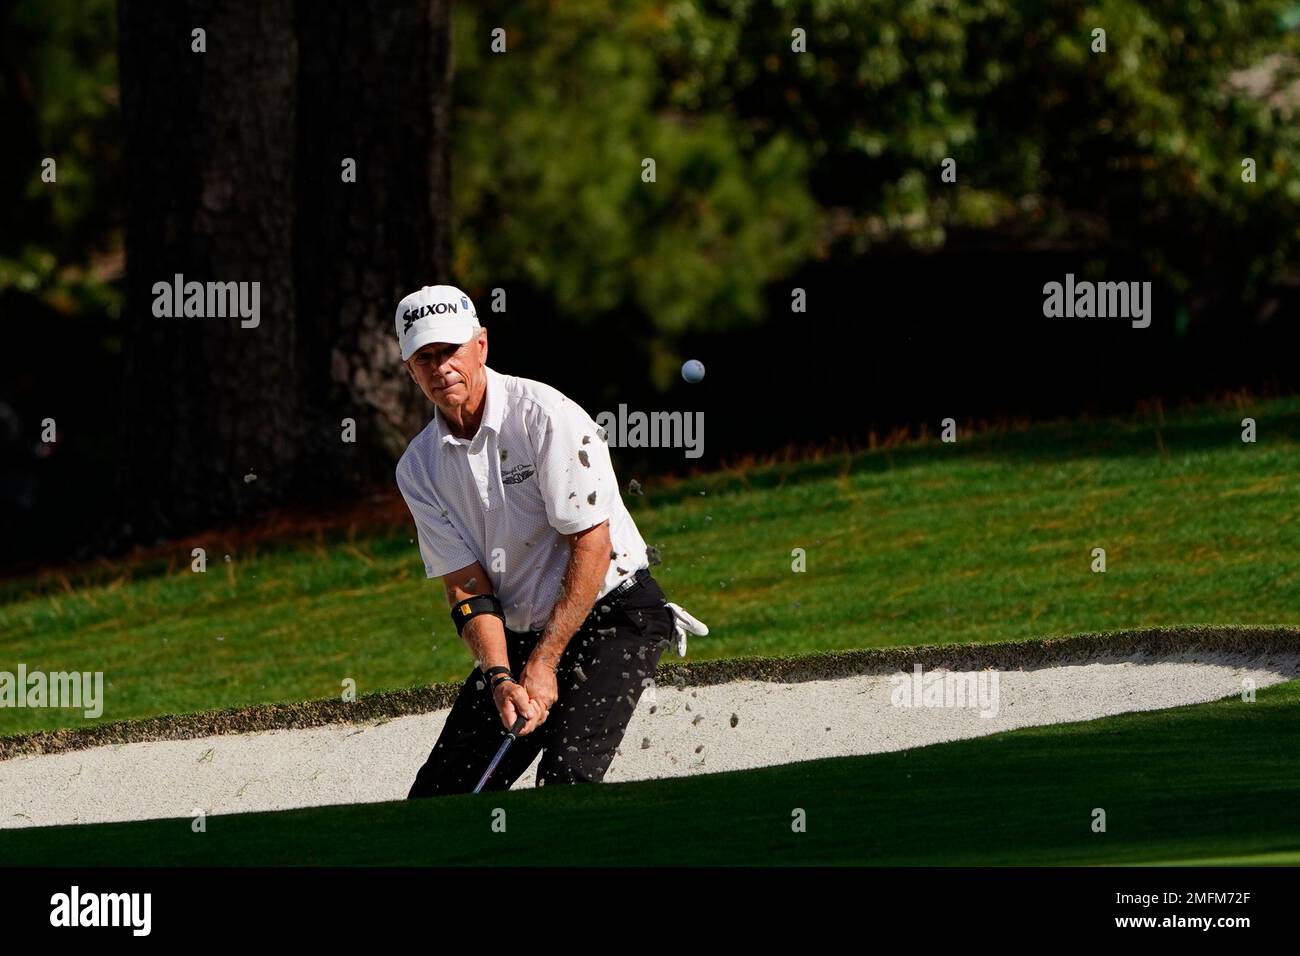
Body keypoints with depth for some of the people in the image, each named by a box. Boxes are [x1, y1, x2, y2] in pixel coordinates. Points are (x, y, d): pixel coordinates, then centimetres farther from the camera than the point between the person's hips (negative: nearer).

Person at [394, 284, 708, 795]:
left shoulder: (545, 415, -17)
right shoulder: (418, 468, 0)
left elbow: (592, 544, -18)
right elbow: (465, 583, -3)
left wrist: (544, 664, -19)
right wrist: (500, 679, -21)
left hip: (614, 614, -6)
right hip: (517, 634, 6)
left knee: (565, 778, -25)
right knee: (437, 798, 0)